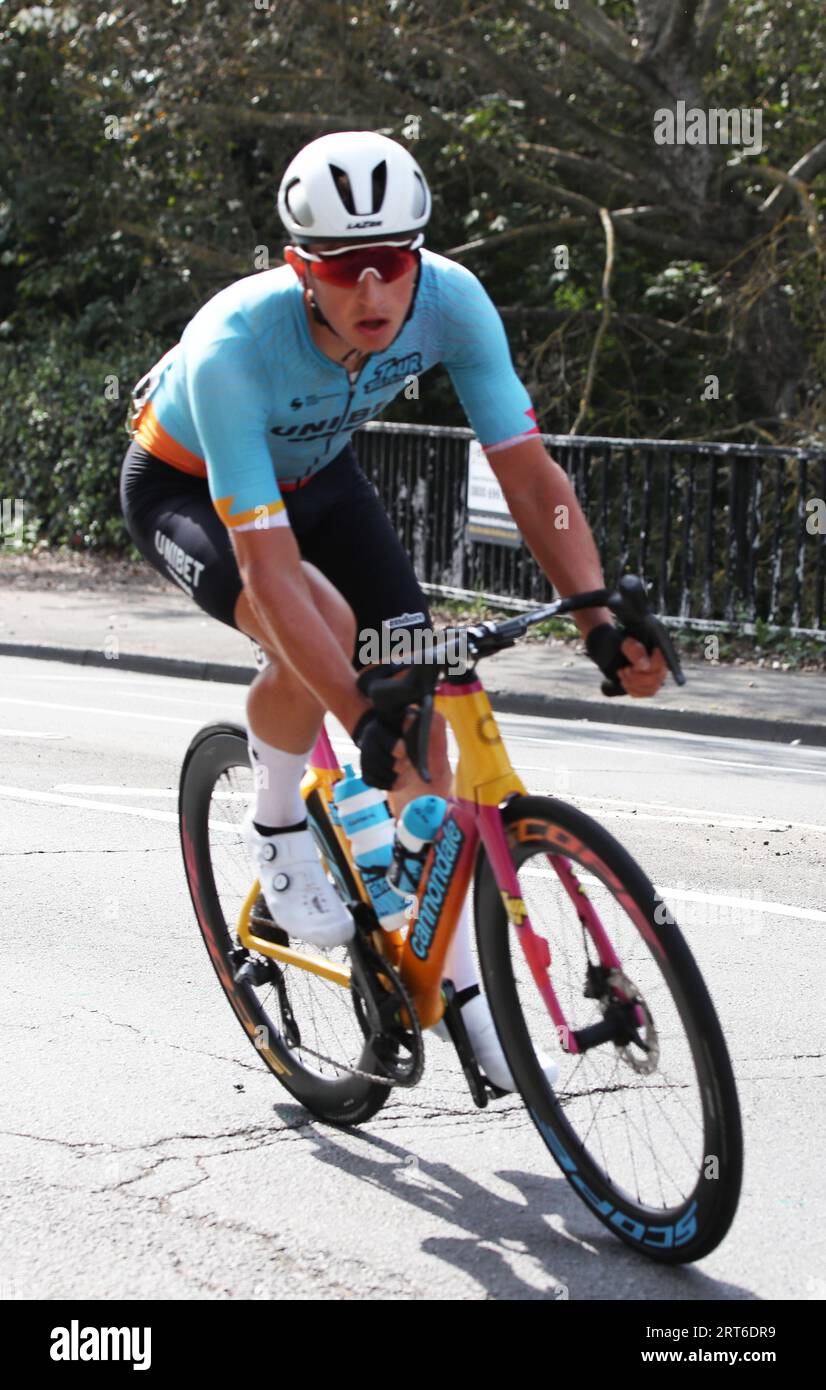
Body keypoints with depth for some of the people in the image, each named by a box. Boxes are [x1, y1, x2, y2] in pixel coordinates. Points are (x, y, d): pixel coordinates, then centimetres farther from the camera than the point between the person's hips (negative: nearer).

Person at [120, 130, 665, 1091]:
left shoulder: (449, 300, -30)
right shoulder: (233, 350, -41)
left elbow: (528, 472, -27)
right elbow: (269, 570, -43)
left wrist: (601, 621, -40)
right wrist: (362, 722, -51)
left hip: (315, 473, 5)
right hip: (186, 488, -4)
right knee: (320, 628, -34)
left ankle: (455, 978, 4)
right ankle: (276, 829, -5)